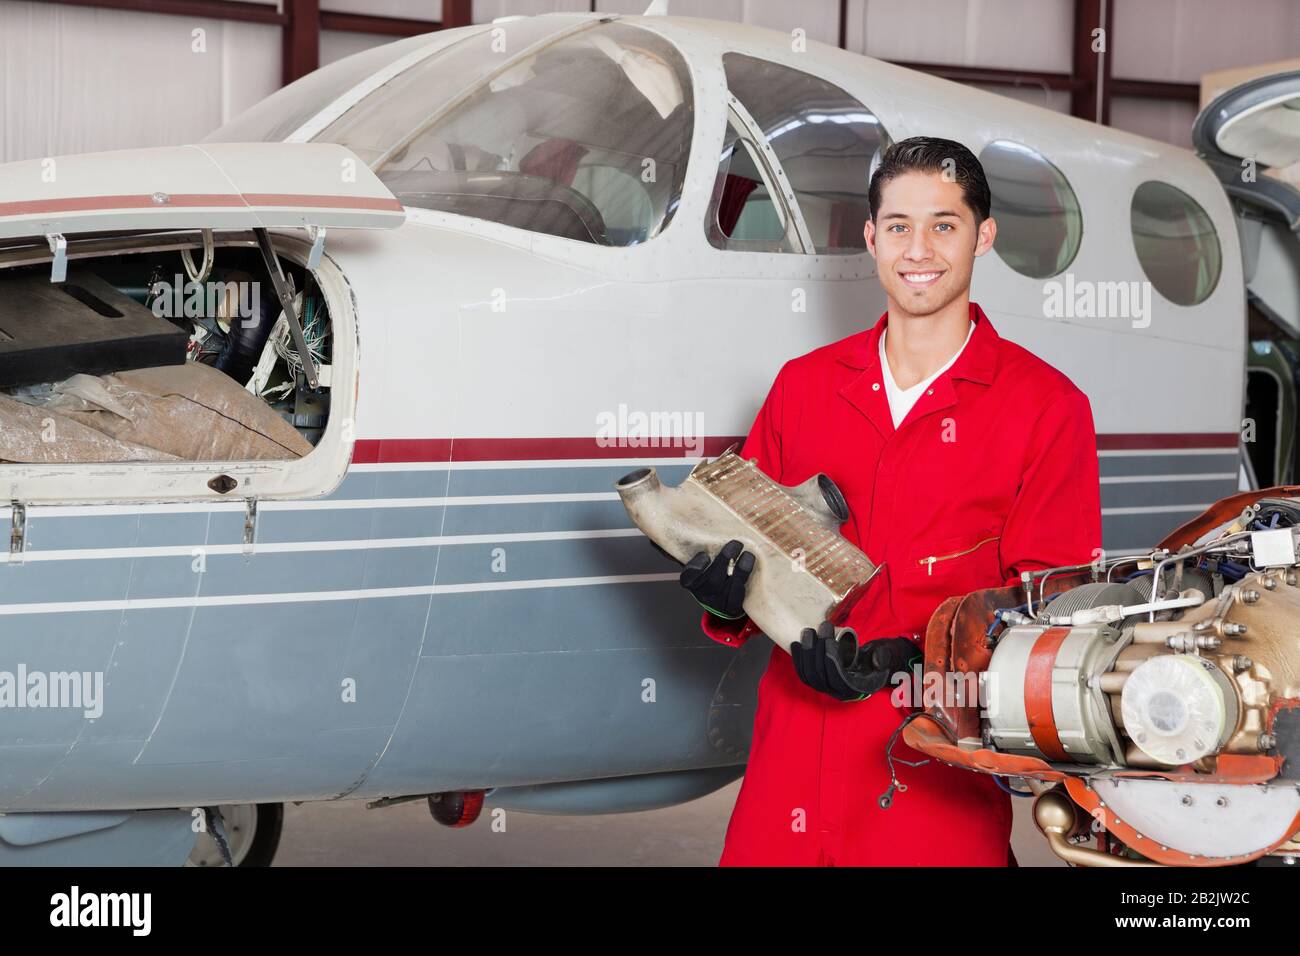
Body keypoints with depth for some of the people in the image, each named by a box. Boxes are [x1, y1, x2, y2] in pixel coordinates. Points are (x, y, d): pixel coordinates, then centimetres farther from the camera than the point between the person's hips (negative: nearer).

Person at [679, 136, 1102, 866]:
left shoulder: (1047, 405, 0)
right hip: (793, 759, 3)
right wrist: (728, 596, -8)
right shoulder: (803, 386, 11)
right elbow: (753, 546, 16)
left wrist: (905, 658, -19)